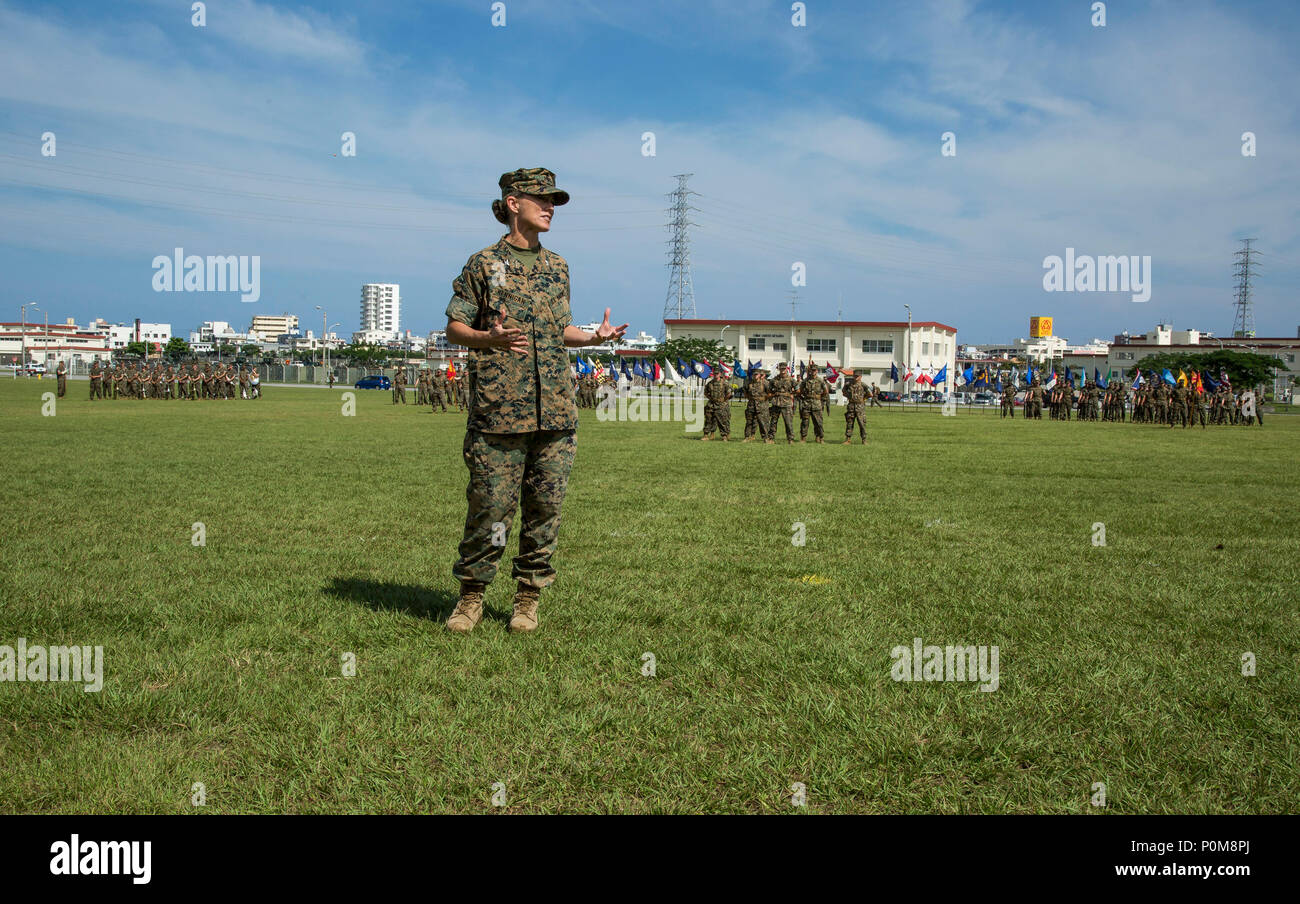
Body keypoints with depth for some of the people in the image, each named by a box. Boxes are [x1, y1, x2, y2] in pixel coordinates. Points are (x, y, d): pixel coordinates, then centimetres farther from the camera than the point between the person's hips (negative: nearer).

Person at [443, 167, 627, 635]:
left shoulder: (557, 267, 17)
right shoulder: (483, 264, 2)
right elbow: (454, 327, 2)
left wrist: (595, 337, 5)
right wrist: (491, 339, -17)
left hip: (555, 412, 4)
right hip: (498, 410, -4)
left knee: (544, 508, 5)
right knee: (489, 507, -2)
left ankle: (528, 599, 17)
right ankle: (471, 596, 14)